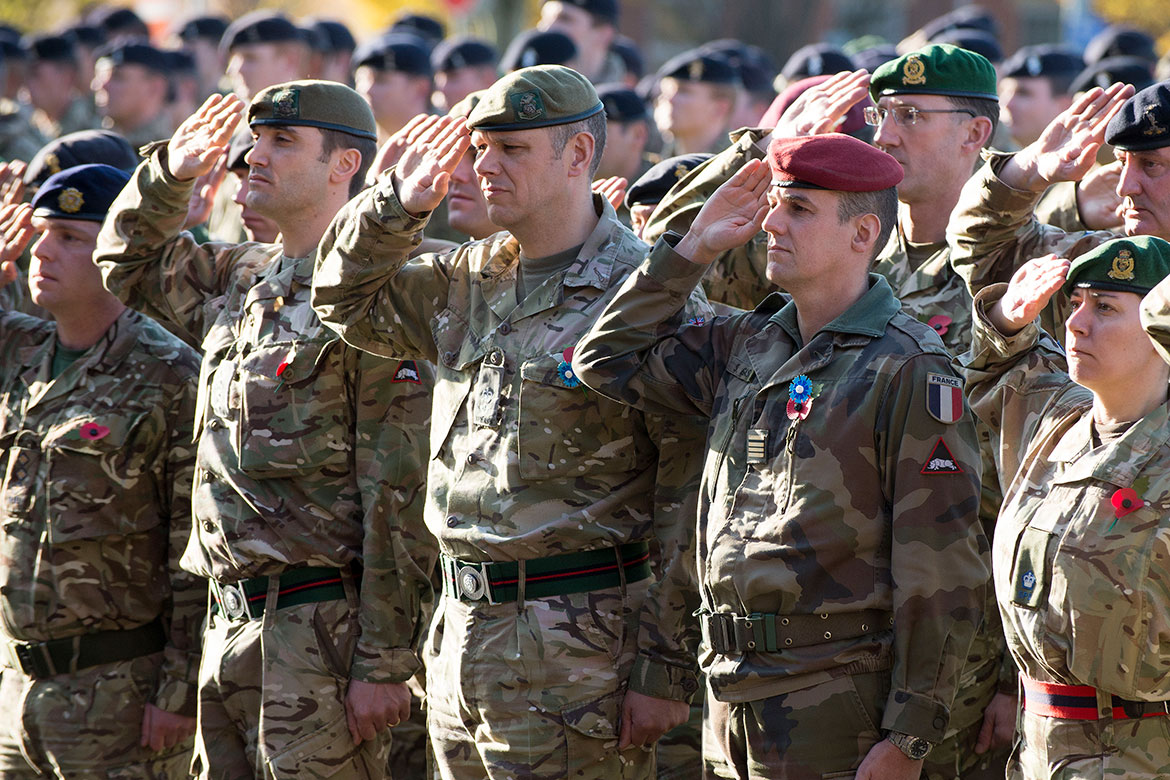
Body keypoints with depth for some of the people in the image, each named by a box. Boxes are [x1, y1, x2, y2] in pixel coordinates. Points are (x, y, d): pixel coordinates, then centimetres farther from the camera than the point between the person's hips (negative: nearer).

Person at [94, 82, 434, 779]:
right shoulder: (239, 281, 13)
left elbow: (402, 501, -15)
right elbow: (130, 263, 33)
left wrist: (385, 663, -18)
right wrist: (170, 175, 11)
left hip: (322, 631, -8)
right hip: (232, 619, 8)